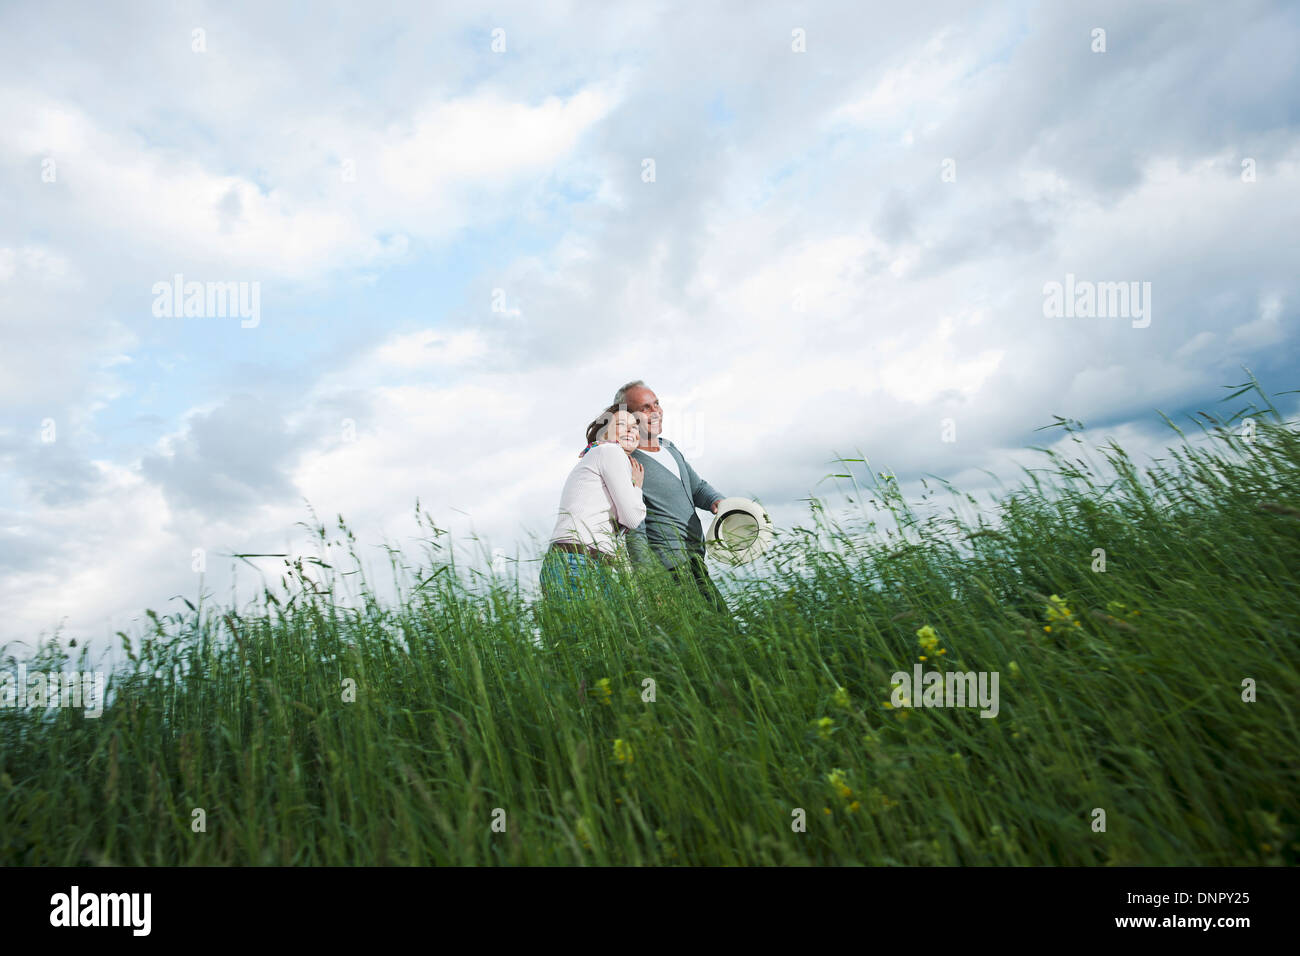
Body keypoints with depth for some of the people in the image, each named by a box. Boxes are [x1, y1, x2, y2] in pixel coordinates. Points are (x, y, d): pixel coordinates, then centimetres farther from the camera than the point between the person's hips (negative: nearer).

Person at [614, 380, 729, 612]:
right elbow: (634, 532, -16)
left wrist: (717, 502, 1)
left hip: (694, 561, 8)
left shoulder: (670, 448, 13)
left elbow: (698, 487, 23)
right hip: (671, 569, -8)